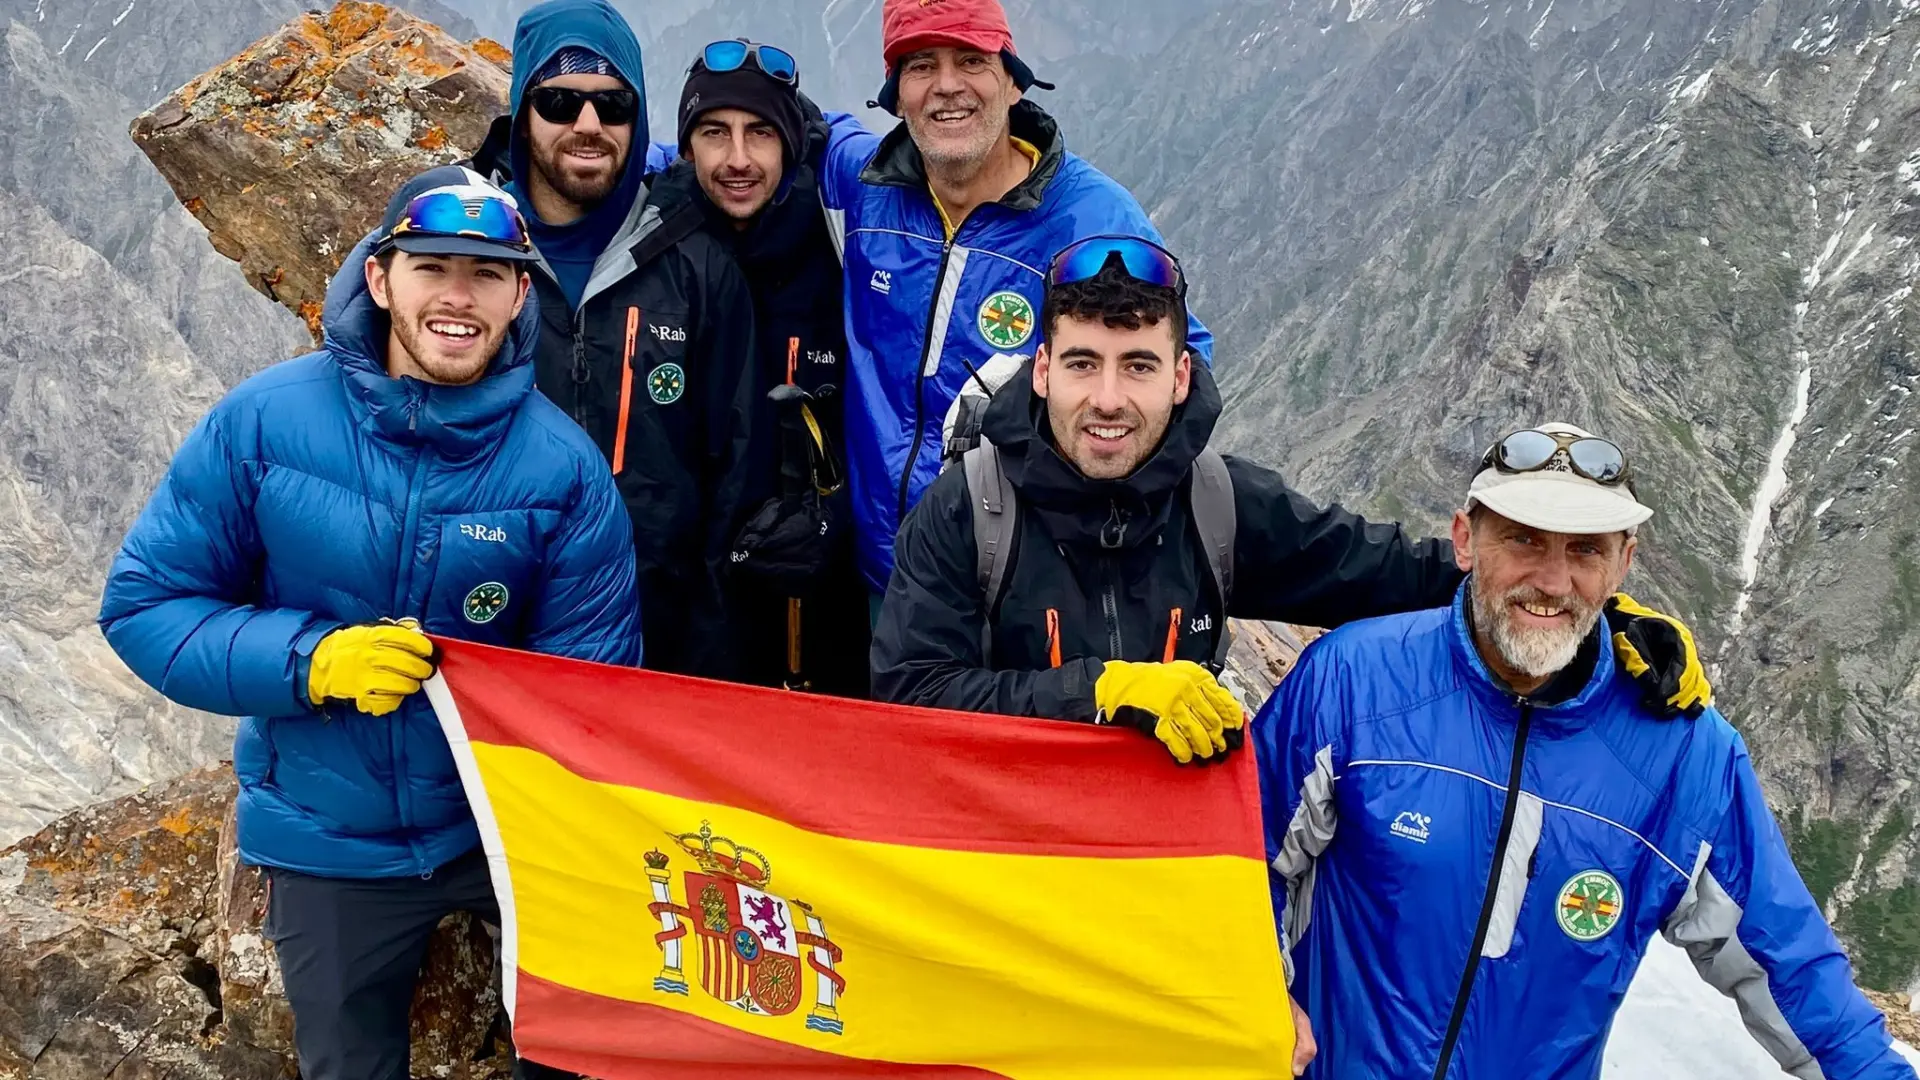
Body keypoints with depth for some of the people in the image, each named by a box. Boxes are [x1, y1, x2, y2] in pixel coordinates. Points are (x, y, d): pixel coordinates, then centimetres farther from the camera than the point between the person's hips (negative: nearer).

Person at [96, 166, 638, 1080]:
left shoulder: (563, 465, -15)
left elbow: (591, 672, -10)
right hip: (328, 839, 1)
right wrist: (308, 661, -25)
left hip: (507, 823, -1)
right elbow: (144, 603, -10)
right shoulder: (264, 420, -14)